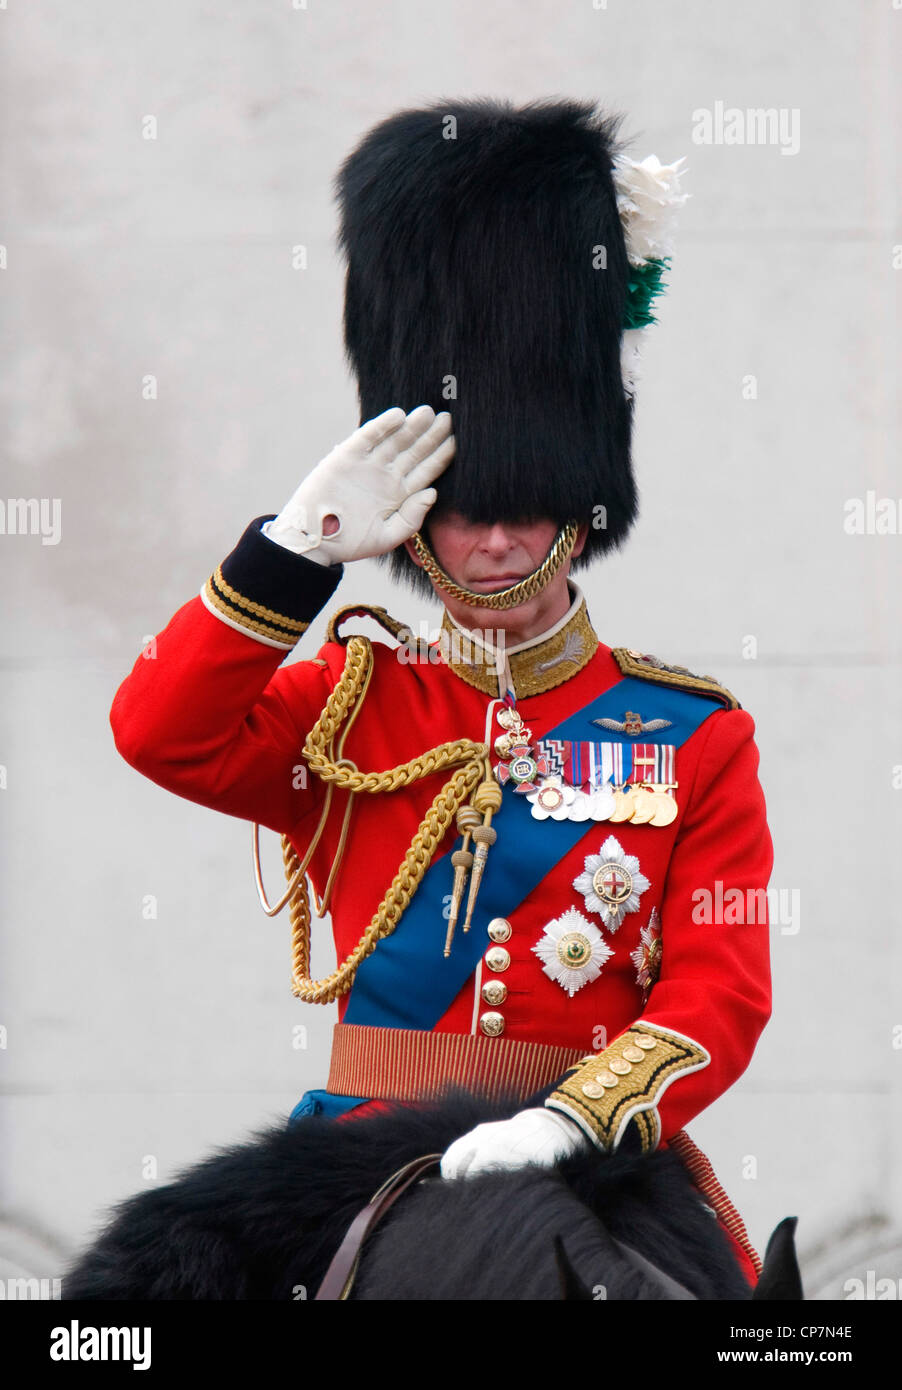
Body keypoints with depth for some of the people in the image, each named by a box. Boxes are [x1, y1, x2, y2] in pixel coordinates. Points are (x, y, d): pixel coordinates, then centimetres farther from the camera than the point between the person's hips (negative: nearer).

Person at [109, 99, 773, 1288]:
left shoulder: (695, 736, 7)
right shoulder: (353, 704, 12)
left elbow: (721, 990, -2)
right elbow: (161, 733, -4)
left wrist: (575, 1120, -20)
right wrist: (303, 544, -9)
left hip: (596, 1165, -1)